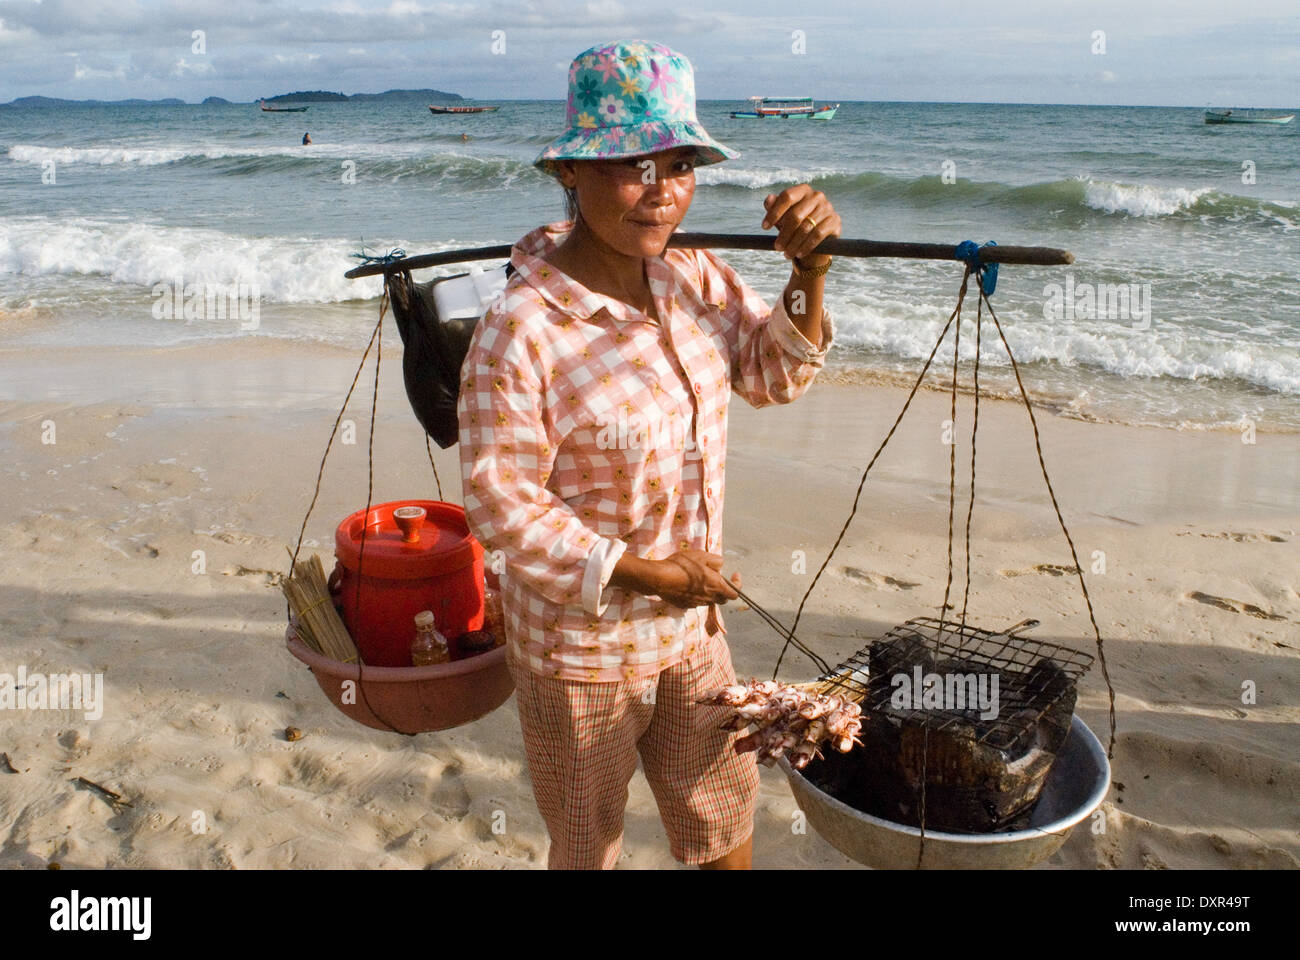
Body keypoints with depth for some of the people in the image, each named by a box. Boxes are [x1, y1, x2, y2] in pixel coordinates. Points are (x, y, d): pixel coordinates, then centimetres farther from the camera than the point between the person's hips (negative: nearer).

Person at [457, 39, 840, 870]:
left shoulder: (697, 280, -6)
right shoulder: (521, 330, -26)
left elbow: (776, 374, 4)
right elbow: (500, 504, -22)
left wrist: (808, 272, -14)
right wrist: (640, 572, -23)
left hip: (692, 625, 6)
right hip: (582, 643, -6)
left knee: (725, 816, 27)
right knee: (588, 840, 21)